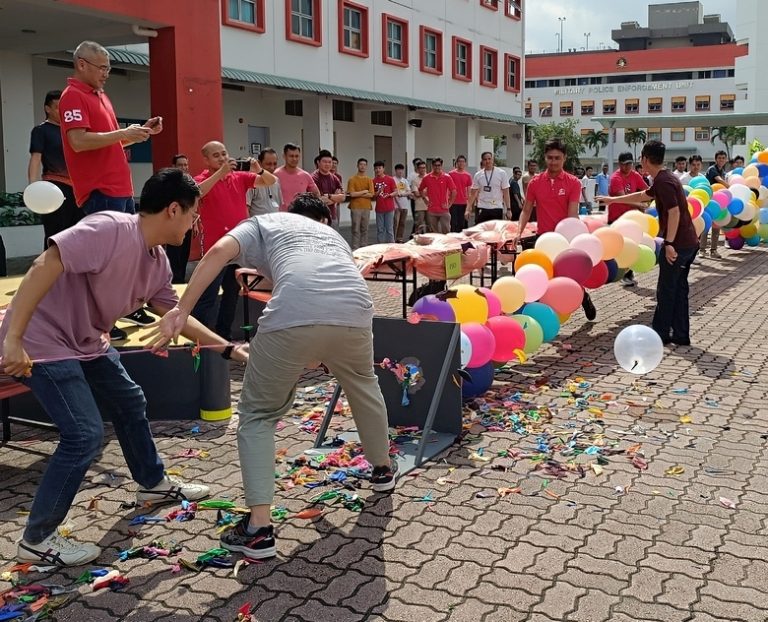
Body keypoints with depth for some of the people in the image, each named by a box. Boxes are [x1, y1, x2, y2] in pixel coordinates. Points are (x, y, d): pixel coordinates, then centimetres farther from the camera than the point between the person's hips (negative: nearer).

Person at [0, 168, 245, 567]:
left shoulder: (157, 260, 2)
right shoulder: (110, 229, -26)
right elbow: (44, 267, -32)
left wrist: (229, 349, 9)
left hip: (86, 342, 10)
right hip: (42, 341, -10)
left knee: (130, 402, 20)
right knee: (85, 435, -12)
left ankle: (153, 483, 43)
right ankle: (37, 540, 5)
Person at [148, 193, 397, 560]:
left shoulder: (263, 223, 28)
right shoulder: (333, 234, 40)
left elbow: (219, 252, 8)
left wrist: (181, 311, 4)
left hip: (294, 316, -4)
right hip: (354, 312, 4)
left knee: (258, 414, 15)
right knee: (364, 385, 35)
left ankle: (259, 529, 6)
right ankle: (383, 469, 54)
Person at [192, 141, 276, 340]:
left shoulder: (240, 177, 8)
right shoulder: (202, 179, -6)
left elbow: (271, 181, 10)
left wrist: (259, 170, -10)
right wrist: (221, 171, -28)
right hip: (216, 247, -6)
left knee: (233, 293, 15)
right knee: (207, 297, -9)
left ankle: (224, 336, 27)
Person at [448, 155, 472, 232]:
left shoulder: (468, 176, 7)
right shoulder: (451, 174, 1)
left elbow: (469, 191, 9)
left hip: (463, 204, 2)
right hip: (453, 203, -2)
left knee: (462, 224, 6)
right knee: (453, 224, -2)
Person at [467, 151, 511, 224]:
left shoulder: (501, 173, -1)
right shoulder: (478, 175, 5)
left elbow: (506, 192, -1)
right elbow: (473, 194, 8)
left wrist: (508, 209, -6)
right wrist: (468, 209, 1)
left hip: (497, 208, -1)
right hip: (481, 208, 2)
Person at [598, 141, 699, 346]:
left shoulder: (663, 181, -16)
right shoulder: (664, 179, 15)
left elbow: (674, 212, -26)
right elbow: (641, 196, 30)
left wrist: (669, 243, -25)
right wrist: (613, 200, 37)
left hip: (678, 244, -9)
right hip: (688, 242, 9)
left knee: (666, 290, 2)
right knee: (679, 289, 13)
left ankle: (660, 334, 12)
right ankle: (681, 335, 17)